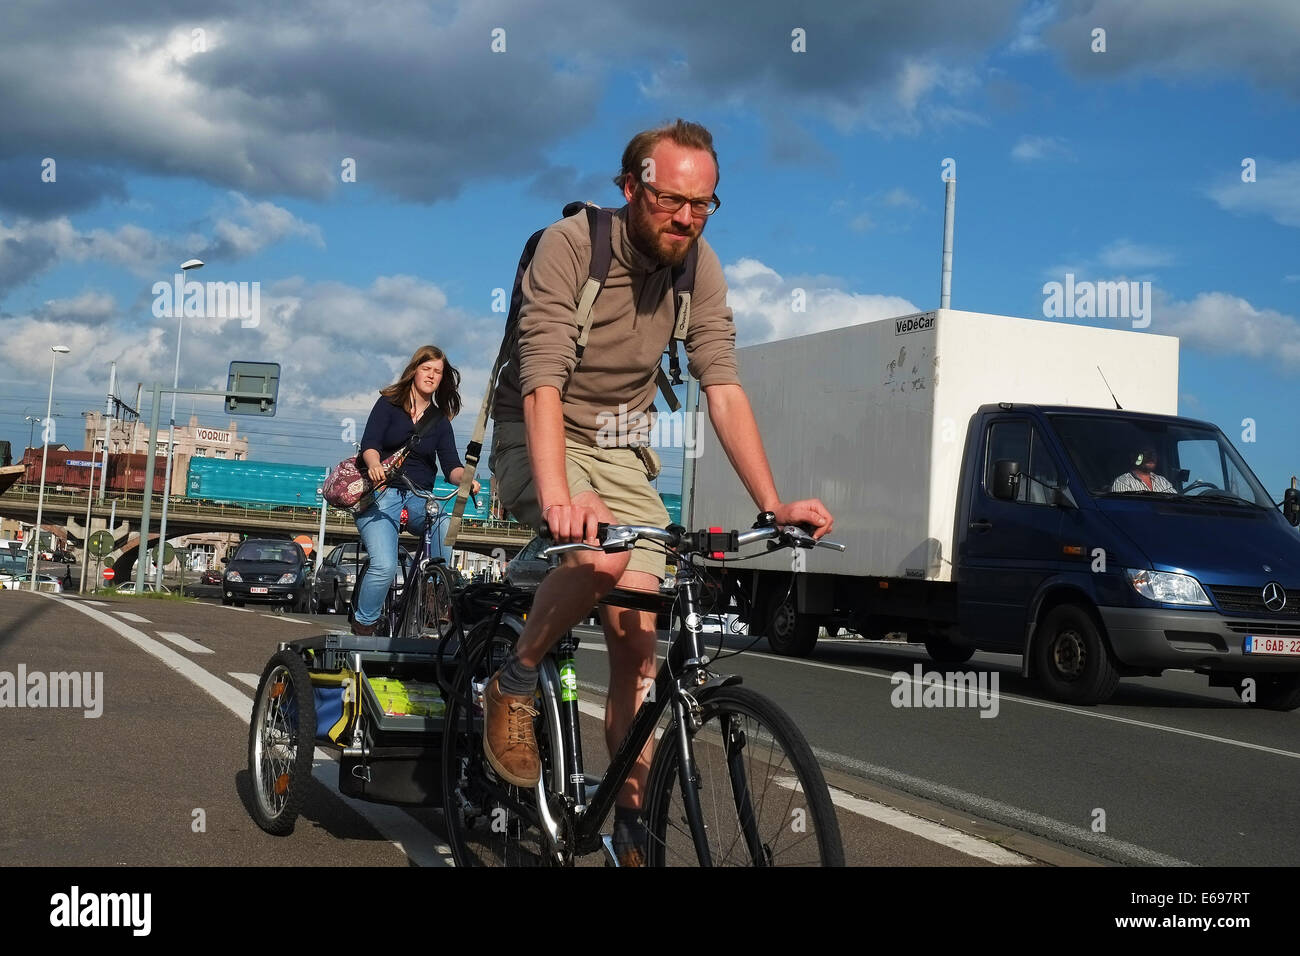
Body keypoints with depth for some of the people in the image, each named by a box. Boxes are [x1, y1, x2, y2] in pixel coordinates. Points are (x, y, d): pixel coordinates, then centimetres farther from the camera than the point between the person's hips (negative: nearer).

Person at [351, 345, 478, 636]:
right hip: (380, 494, -3)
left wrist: (465, 478, -23)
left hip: (418, 499, 3)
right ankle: (363, 625, -5)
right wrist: (375, 465, -34)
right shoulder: (389, 404, 3)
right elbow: (370, 443, -11)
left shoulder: (440, 420, 12)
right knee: (385, 566, -25)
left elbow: (451, 465, 1)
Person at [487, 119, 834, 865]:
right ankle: (515, 684, -7)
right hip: (537, 438, -4)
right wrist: (557, 495, -46)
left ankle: (631, 824, 9)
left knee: (639, 633, -5)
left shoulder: (698, 267, -7)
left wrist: (773, 504, -21)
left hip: (621, 452, 5)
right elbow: (543, 379, -31)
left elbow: (724, 388, -11)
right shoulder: (569, 245, -21)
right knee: (604, 559, -34)